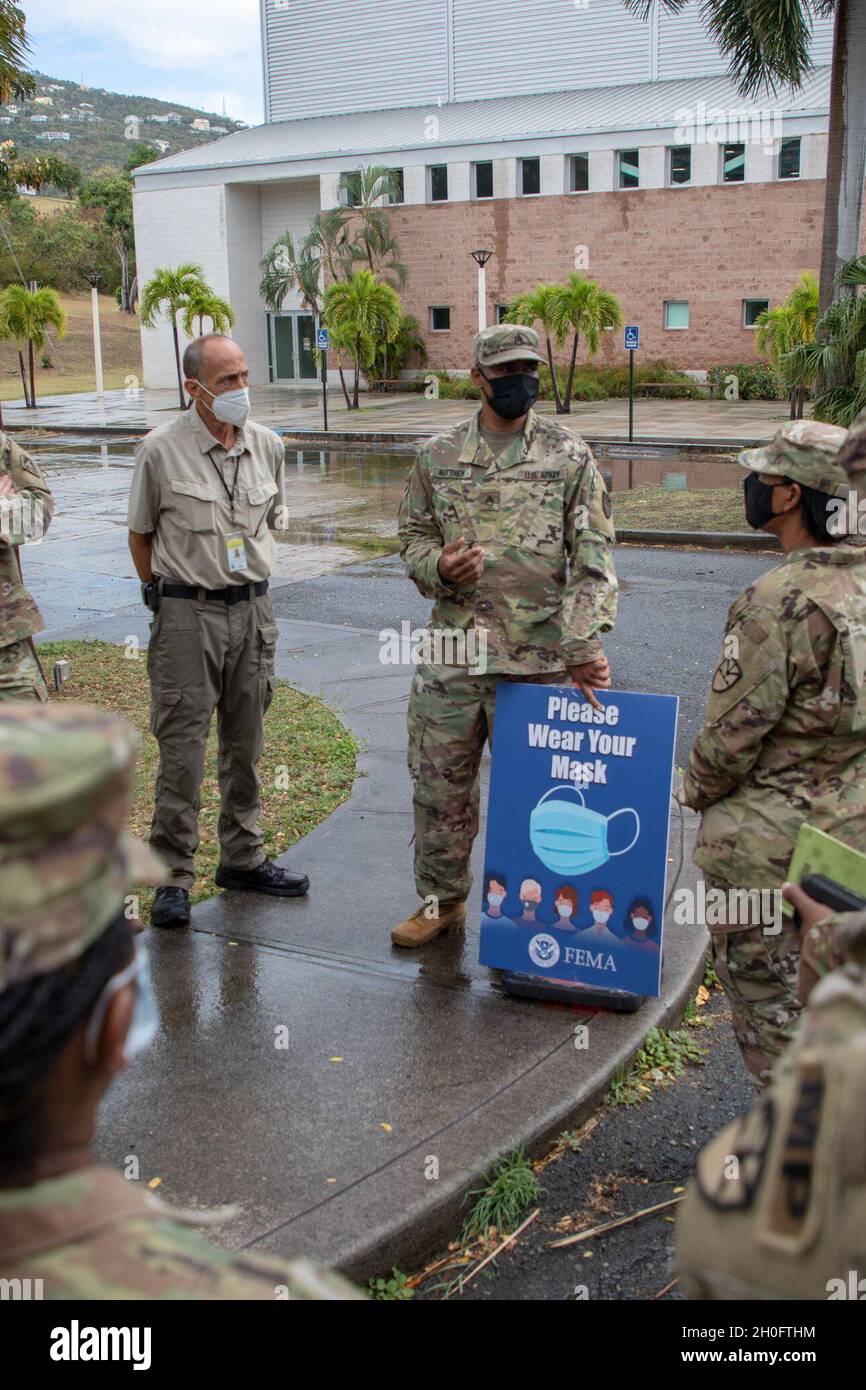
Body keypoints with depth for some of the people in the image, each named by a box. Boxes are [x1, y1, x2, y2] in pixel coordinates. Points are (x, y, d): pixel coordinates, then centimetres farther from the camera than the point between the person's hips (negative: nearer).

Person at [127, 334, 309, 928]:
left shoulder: (268, 445, 5)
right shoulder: (161, 449, -8)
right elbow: (141, 535, 3)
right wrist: (167, 594, 7)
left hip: (253, 609, 5)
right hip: (187, 615, -4)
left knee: (246, 742, 13)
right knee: (182, 747, -2)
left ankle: (243, 857, 26)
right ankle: (174, 875, 8)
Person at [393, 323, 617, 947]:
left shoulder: (570, 456, -2)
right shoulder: (438, 455, 5)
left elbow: (594, 557, -5)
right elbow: (414, 537, 13)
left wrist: (586, 643, -17)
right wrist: (439, 568, -12)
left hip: (538, 659, -2)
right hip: (452, 654, 2)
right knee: (440, 784, 11)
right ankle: (443, 900, 31)